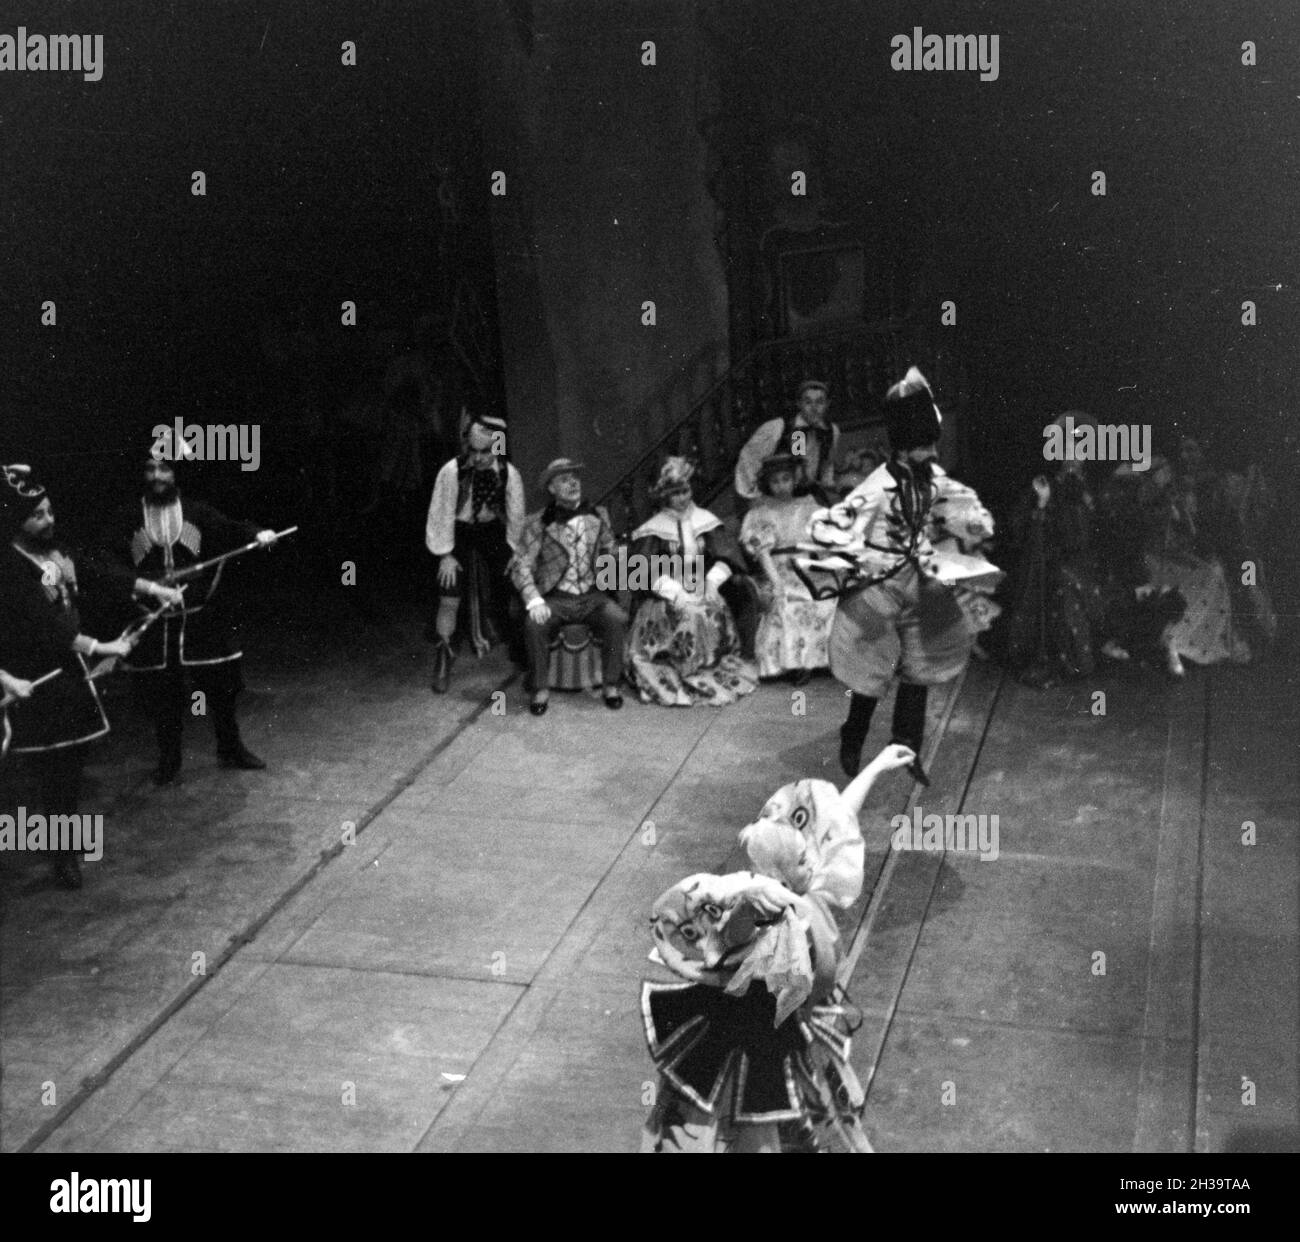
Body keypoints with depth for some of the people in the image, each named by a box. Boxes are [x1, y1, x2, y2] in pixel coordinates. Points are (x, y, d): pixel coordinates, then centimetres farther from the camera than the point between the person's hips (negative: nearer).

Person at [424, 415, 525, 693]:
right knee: (450, 600, -3)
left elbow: (516, 515, -2)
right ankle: (443, 658, 12)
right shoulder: (452, 471, -18)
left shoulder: (508, 474, -13)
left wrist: (513, 552, -1)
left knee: (505, 595, 2)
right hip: (459, 537, -1)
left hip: (494, 536, 1)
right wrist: (445, 554, -10)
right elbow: (441, 513, -10)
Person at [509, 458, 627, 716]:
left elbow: (611, 553, 19)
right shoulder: (537, 524, 1)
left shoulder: (598, 517, 11)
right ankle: (541, 689, -13)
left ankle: (611, 686, -12)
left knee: (617, 619, -27)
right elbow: (521, 566, -6)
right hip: (555, 598, -2)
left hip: (591, 597, 2)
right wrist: (534, 600, -21)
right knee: (534, 624, -32)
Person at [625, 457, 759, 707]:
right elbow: (644, 570, -8)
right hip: (667, 594, -3)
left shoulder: (705, 520, 11)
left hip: (704, 588, 3)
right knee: (686, 616, -27)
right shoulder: (653, 530, 2)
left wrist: (712, 581, -11)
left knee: (715, 613, -23)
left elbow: (727, 555, 5)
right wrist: (676, 592, -18)